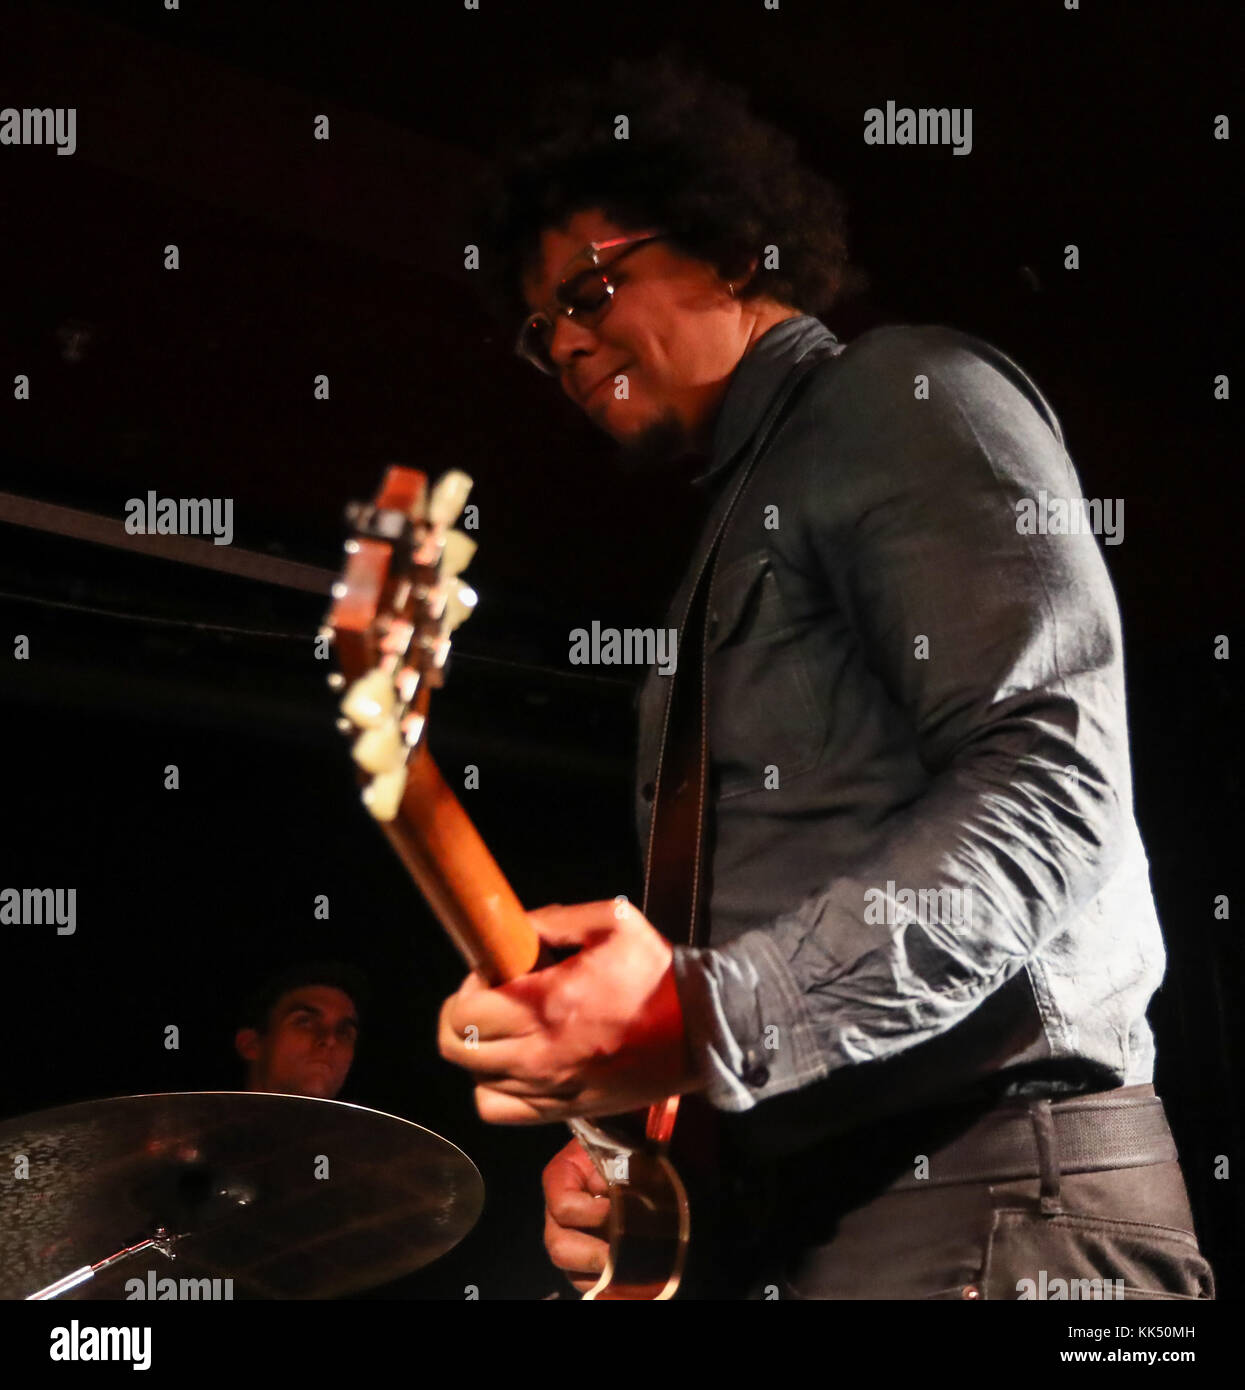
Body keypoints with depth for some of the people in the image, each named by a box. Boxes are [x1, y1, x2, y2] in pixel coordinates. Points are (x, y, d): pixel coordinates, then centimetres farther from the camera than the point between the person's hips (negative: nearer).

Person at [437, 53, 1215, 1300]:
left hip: (981, 1203, -8)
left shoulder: (903, 399, -1)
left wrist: (706, 1016, -25)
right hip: (781, 1222, 9)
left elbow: (1050, 789, -18)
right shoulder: (735, 536, 26)